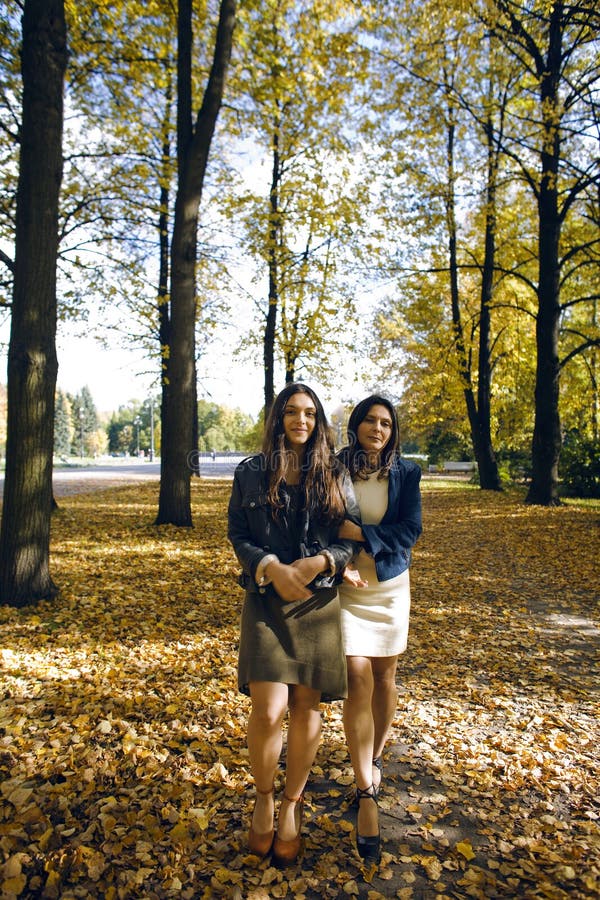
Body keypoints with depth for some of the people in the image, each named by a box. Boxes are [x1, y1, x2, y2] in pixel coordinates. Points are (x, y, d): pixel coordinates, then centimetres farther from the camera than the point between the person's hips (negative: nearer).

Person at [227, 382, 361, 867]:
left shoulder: (335, 475, 5)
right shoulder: (251, 472, 3)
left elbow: (352, 538, 3)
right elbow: (237, 533, 1)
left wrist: (319, 563, -15)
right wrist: (272, 568, -15)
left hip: (319, 601, 1)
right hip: (266, 599, -1)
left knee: (307, 707, 8)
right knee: (269, 710, -8)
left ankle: (292, 805, 31)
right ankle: (263, 798, 22)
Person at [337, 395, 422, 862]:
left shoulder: (406, 472, -1)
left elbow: (410, 531, -8)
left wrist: (360, 533, -19)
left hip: (390, 587, 2)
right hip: (347, 587, -2)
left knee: (384, 676, 12)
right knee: (358, 678, -8)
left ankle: (375, 756, 38)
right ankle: (367, 794, 2)